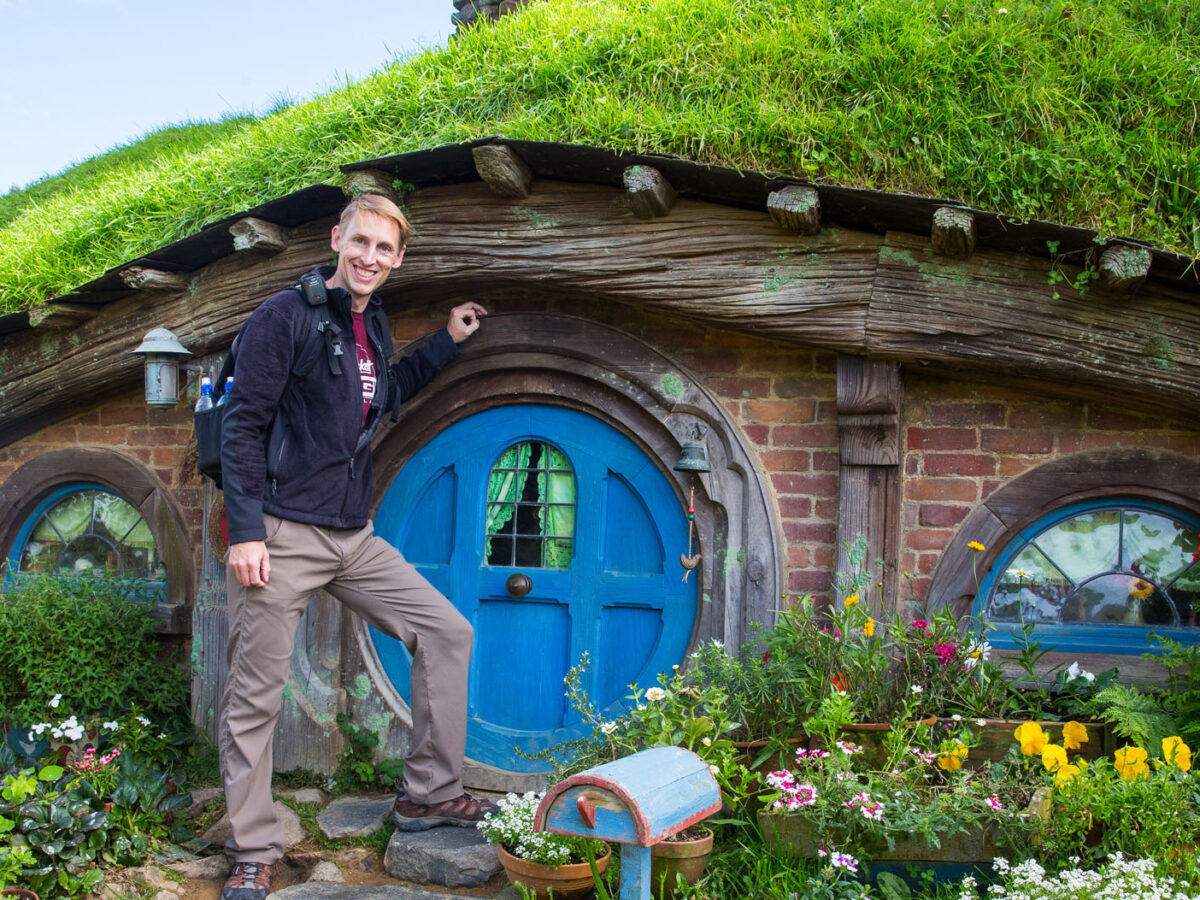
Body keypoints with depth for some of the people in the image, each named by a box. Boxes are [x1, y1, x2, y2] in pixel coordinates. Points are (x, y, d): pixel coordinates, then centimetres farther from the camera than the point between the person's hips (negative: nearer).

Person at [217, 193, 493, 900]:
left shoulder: (374, 325, 13)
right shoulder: (288, 315, -9)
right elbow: (244, 424, -11)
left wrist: (447, 342, 25)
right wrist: (245, 531, -17)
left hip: (354, 537, 7)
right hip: (283, 535, -7)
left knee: (447, 632, 4)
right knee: (255, 695, 0)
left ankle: (430, 794, 15)